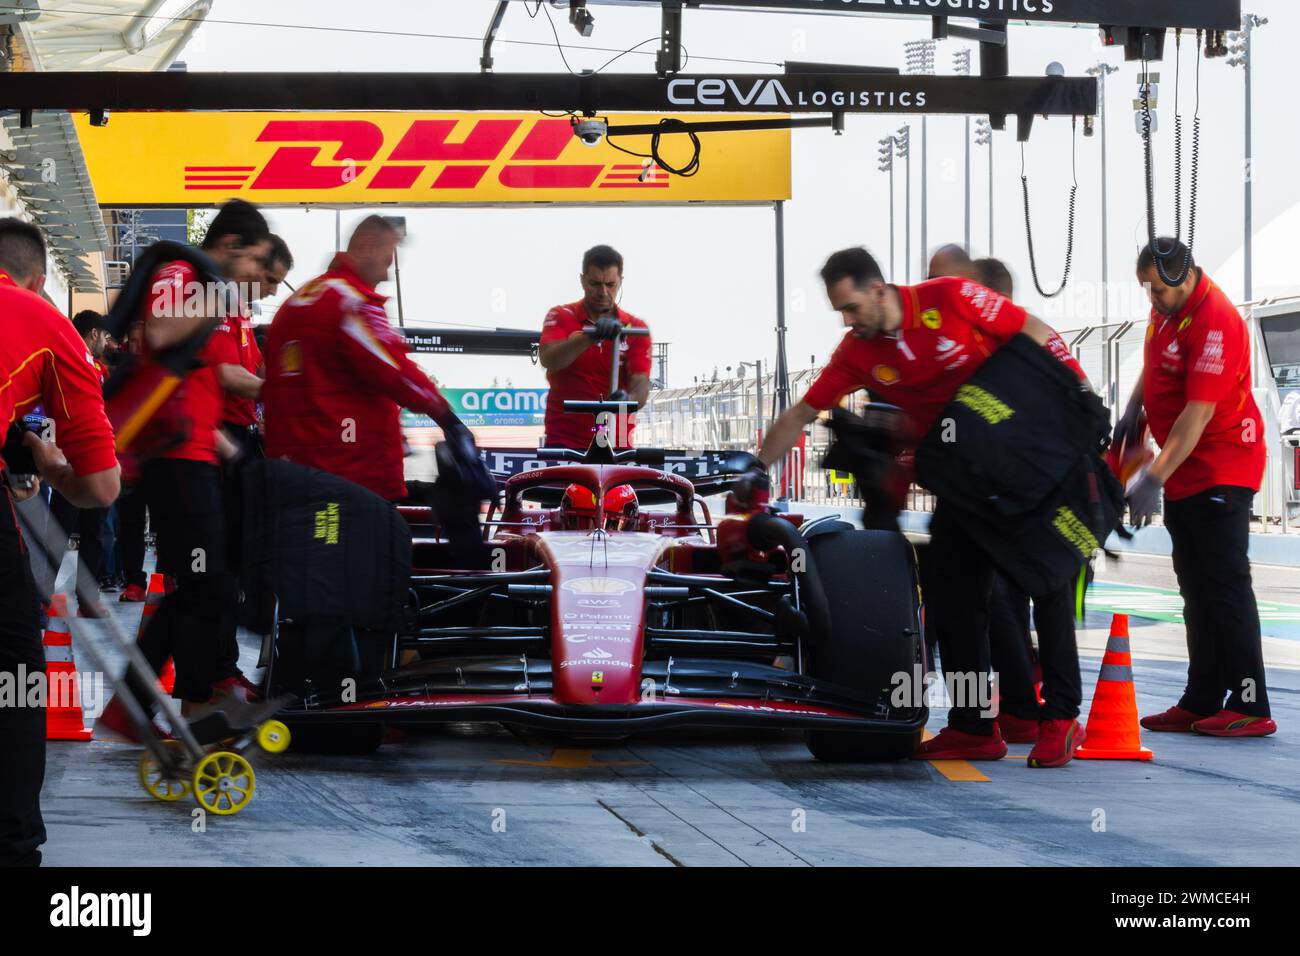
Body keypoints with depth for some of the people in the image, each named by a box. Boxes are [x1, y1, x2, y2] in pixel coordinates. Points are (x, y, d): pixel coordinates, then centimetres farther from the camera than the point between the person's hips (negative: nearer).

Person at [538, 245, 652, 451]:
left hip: (615, 446, 2)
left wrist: (628, 400, -32)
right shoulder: (561, 317, 2)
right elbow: (548, 359, -18)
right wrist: (590, 336, -34)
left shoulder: (636, 329, 4)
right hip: (564, 443, -1)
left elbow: (640, 382, -7)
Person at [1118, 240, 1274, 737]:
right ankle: (1201, 703, 15)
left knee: (1226, 587, -11)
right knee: (1196, 590, 11)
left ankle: (1250, 707, -11)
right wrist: (1133, 409, 11)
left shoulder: (1214, 322, -22)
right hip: (1184, 473, 10)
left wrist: (1155, 477, -28)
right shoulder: (1166, 309, 8)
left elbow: (1198, 414, -26)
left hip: (1220, 470, -10)